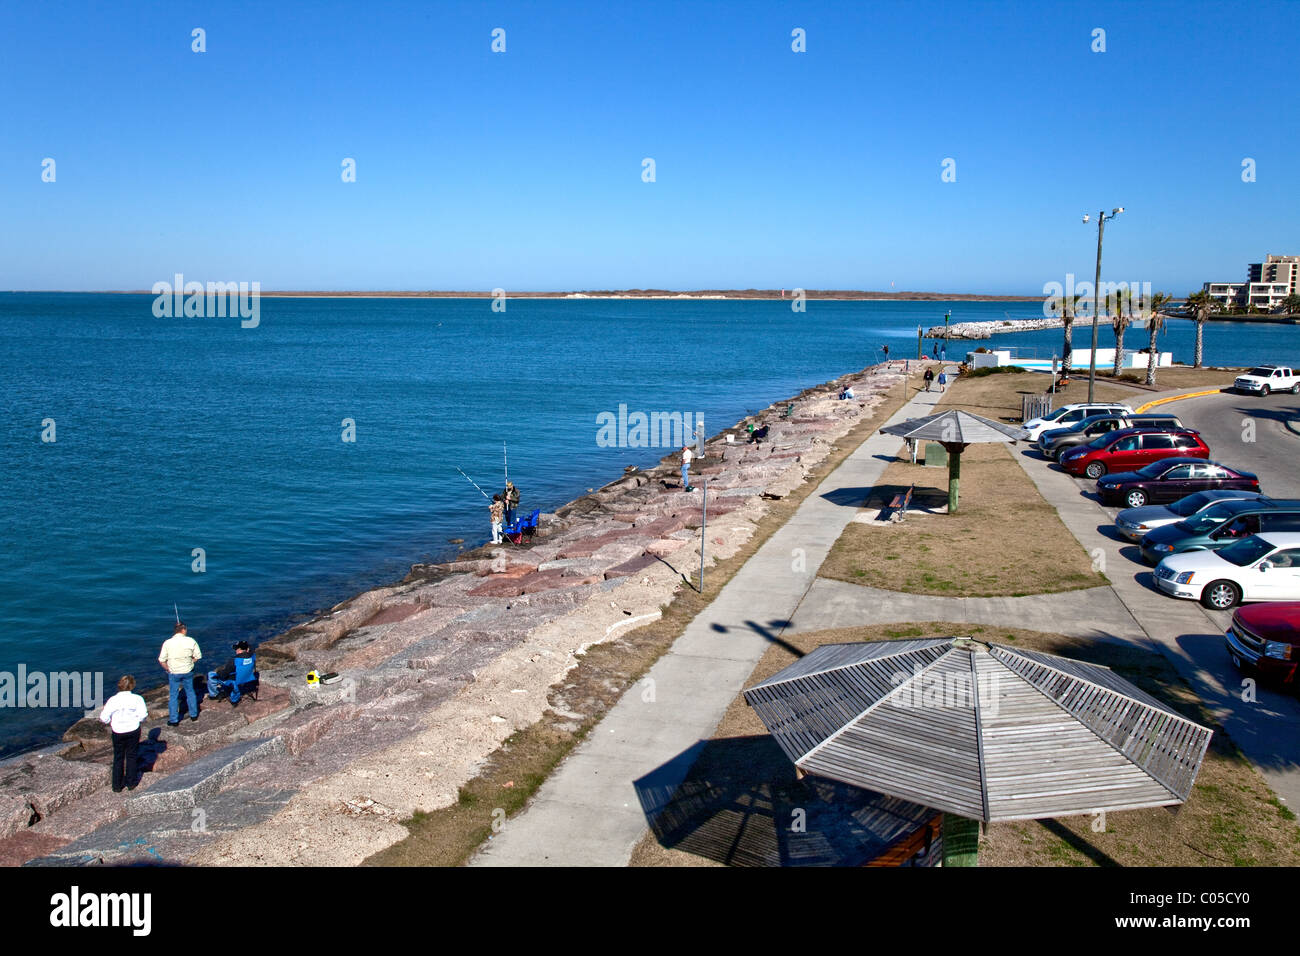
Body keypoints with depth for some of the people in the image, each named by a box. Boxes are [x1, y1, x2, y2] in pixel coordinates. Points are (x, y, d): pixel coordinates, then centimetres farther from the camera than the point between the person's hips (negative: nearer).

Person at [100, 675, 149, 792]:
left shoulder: (113, 700, -13)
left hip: (118, 732, 0)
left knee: (118, 758, 15)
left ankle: (117, 786, 20)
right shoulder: (137, 699, -13)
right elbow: (143, 716, -15)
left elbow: (104, 718, -12)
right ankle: (131, 783, 23)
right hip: (133, 731, 0)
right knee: (131, 757, 16)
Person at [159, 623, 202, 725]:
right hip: (188, 672, 1)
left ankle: (173, 720, 15)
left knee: (173, 696, 10)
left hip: (174, 673, -1)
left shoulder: (167, 643, -11)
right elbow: (198, 656, -5)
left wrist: (168, 669, 7)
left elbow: (161, 660, -8)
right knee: (190, 692, 19)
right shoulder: (191, 641, -11)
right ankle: (194, 715, 29)